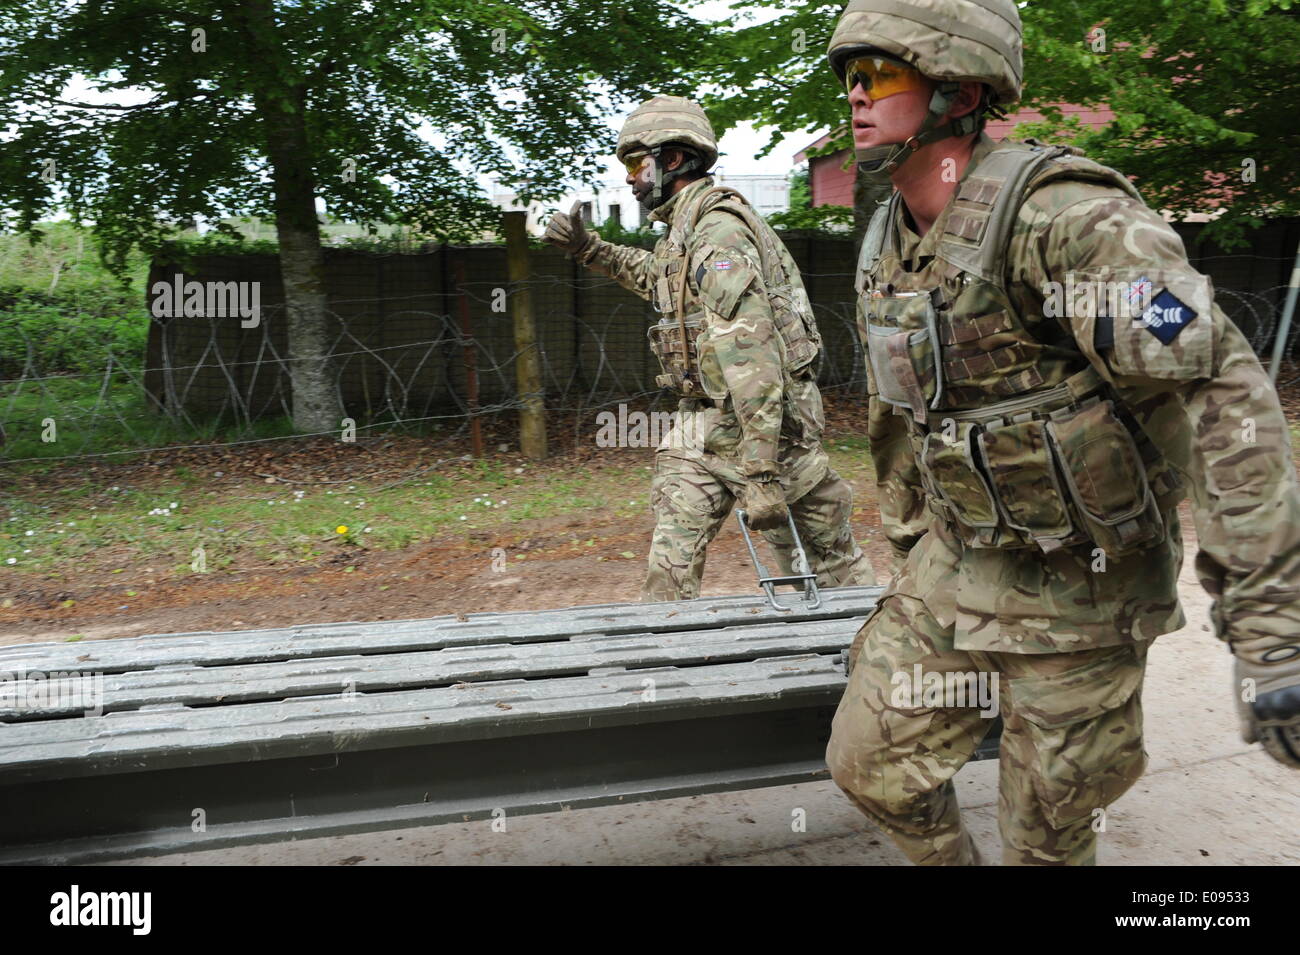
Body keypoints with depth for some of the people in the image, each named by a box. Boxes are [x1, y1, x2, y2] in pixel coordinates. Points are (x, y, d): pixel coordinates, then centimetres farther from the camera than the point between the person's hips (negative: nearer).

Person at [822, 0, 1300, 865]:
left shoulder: (1062, 215, -24)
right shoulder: (886, 244, 2)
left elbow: (1227, 396, -27)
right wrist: (908, 554, 22)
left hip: (1080, 589, -6)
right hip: (957, 567, 7)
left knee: (1046, 832, 9)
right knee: (868, 761, 10)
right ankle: (951, 861, 39)